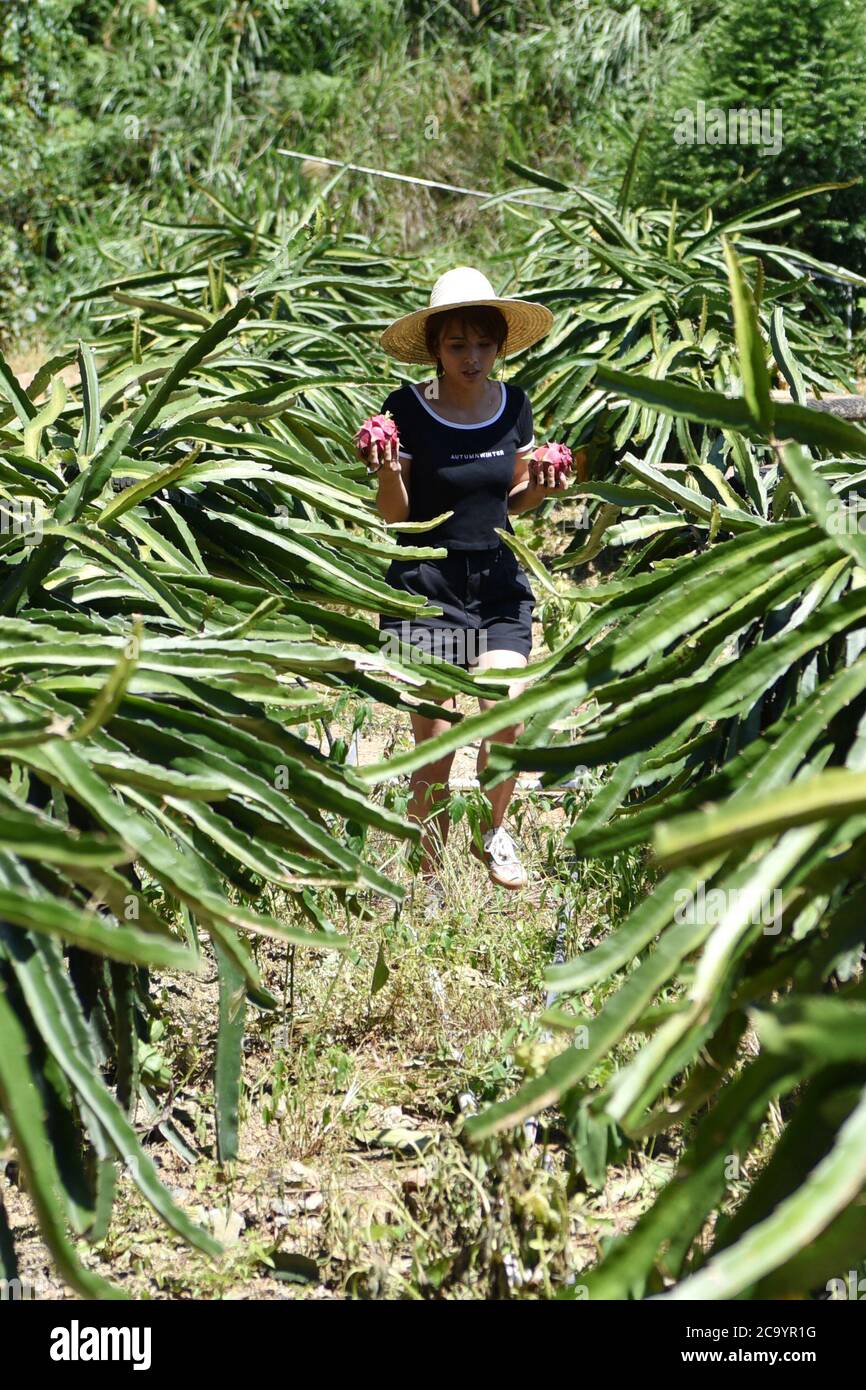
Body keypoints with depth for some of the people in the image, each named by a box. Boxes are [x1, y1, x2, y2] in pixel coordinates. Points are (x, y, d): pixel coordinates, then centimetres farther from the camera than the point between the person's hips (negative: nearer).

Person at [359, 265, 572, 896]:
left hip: (499, 578, 3)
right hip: (427, 582, -3)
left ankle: (493, 831, 15)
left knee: (508, 714, -13)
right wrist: (389, 472, -22)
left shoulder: (514, 405, 5)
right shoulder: (408, 407, -6)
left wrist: (538, 489, -4)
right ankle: (429, 877, 15)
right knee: (434, 742, -2)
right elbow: (395, 517, -2)